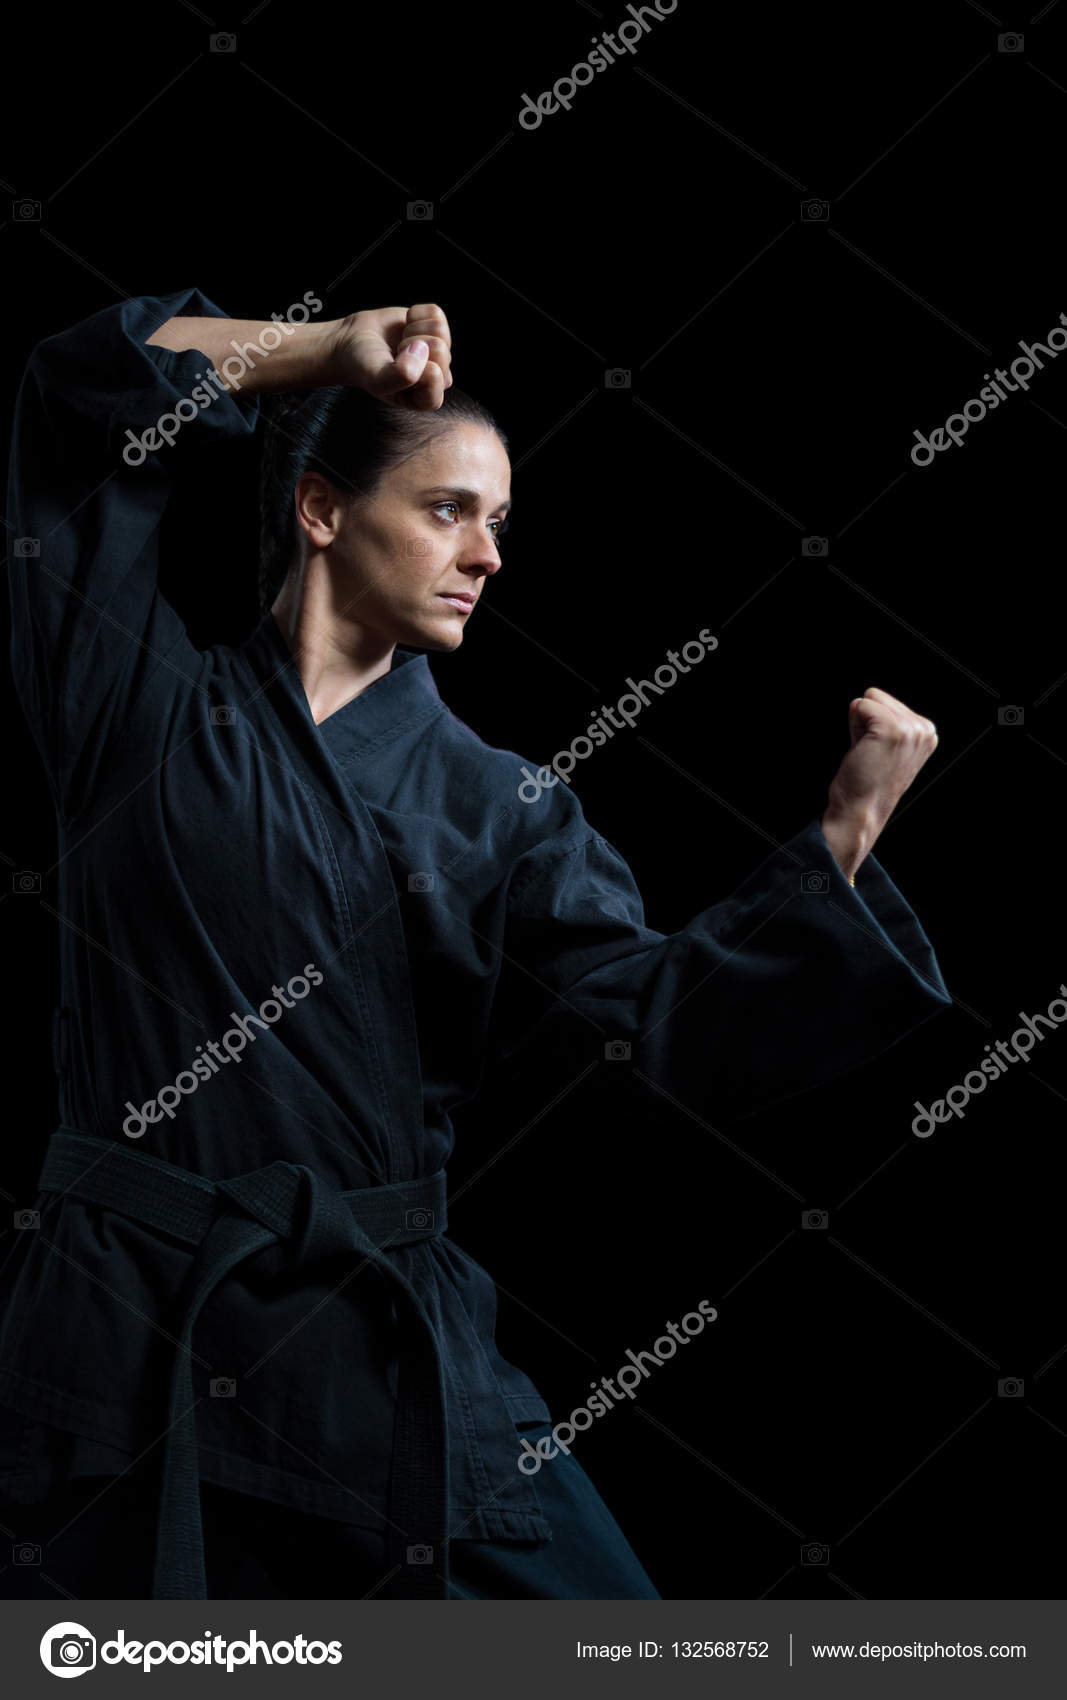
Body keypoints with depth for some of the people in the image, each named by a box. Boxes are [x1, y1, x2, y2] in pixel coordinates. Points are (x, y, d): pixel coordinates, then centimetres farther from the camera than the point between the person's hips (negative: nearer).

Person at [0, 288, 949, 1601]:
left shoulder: (498, 809, 5)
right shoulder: (149, 704, 2)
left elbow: (674, 1019, -6)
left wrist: (847, 826, -16)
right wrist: (330, 350, -2)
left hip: (385, 1339, 2)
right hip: (124, 1331, -2)